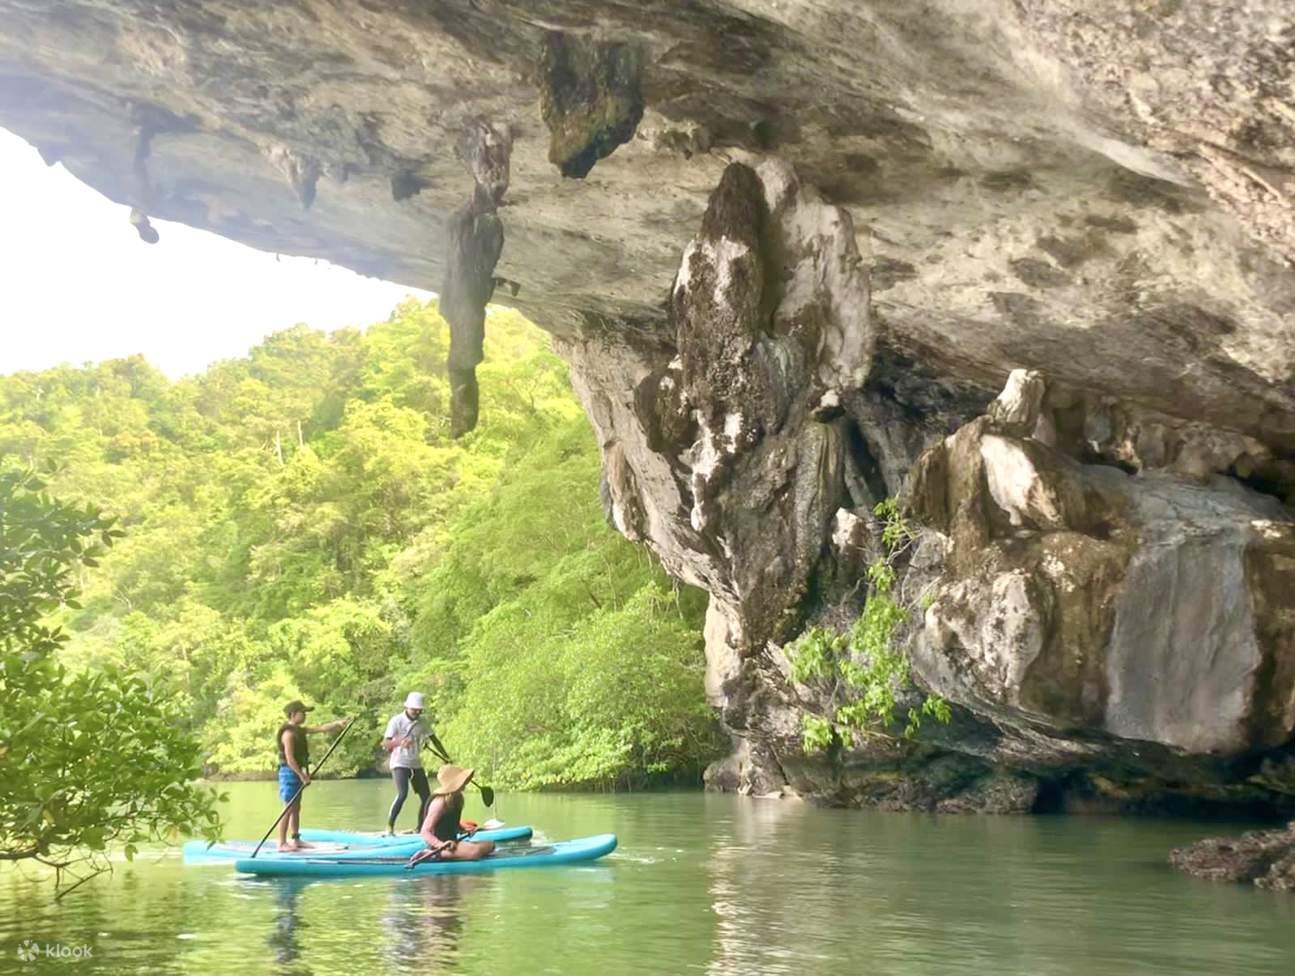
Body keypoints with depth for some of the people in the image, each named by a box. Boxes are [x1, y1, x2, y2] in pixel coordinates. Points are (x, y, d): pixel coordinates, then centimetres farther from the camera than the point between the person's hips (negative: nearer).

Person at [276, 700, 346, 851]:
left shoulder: (299, 730, 13)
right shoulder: (289, 733, -17)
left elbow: (320, 728, 13)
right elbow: (290, 759, -22)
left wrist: (337, 723, 0)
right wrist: (302, 775, -21)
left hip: (297, 772, 10)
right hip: (289, 772, -10)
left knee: (296, 808, 13)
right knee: (289, 809, -9)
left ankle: (296, 840, 20)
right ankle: (282, 843, -6)